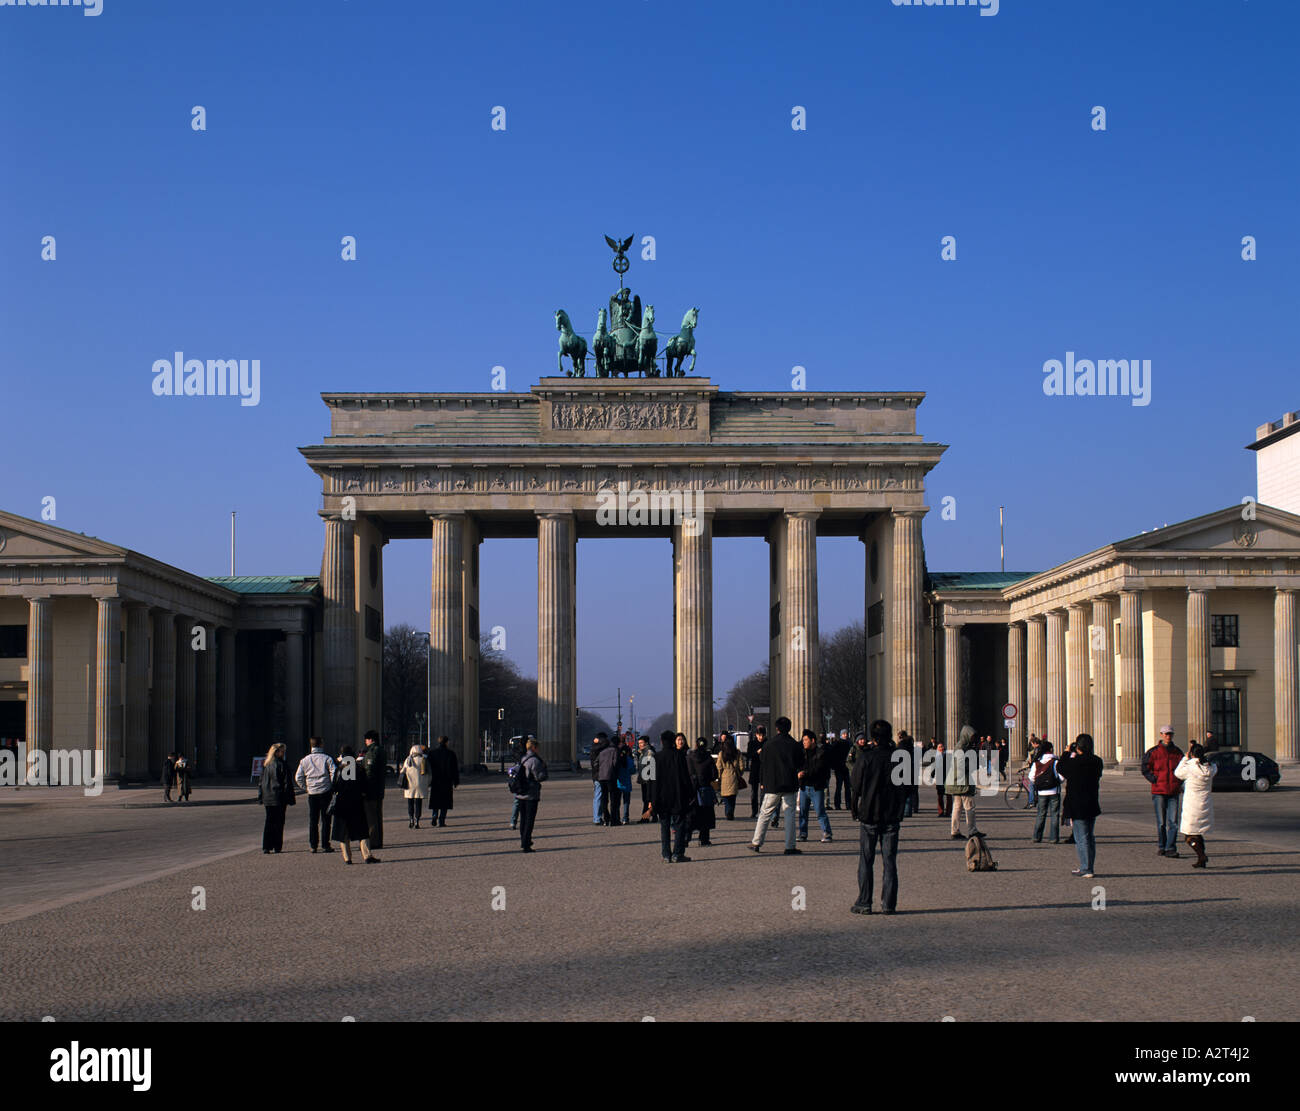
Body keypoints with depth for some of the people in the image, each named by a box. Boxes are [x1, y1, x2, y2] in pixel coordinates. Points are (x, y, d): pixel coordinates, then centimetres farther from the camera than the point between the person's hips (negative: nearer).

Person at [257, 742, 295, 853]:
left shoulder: (266, 765, 6)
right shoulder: (282, 764, -10)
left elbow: (261, 782, 10)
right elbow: (287, 783, -11)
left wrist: (261, 798, 16)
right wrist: (289, 800, -7)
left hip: (267, 798, 5)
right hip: (279, 798, -5)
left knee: (269, 822, 11)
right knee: (279, 822, 4)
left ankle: (266, 847, 6)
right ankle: (277, 846, 5)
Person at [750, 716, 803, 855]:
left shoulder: (768, 745, -4)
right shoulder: (795, 746, -4)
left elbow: (763, 766, 0)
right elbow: (801, 765, 6)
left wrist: (763, 782, 13)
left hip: (772, 786, 0)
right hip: (790, 786, 0)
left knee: (765, 813, 10)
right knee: (790, 815, 4)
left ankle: (756, 843, 10)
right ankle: (790, 847, 0)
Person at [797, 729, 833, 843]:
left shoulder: (822, 752, -7)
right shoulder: (803, 751, 9)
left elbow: (818, 769, -16)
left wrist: (806, 774, -22)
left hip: (816, 787, -5)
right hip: (804, 786, 5)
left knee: (820, 812, -6)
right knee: (802, 811, 7)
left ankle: (826, 834, 1)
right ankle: (803, 834, 16)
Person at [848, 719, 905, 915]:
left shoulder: (865, 758, -10)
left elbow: (855, 787, -6)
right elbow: (906, 788, 4)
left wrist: (854, 809, 7)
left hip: (869, 815, -2)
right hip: (892, 817, 2)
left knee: (866, 861, 5)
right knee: (889, 861, 7)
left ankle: (864, 903, 6)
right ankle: (889, 904, 6)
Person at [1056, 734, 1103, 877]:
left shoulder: (1075, 762, -18)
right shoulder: (1097, 762, -1)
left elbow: (1059, 768, -1)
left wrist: (1067, 753, 10)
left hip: (1077, 806, -6)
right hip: (1092, 805, 6)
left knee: (1081, 838, -2)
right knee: (1090, 837, 15)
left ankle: (1086, 869, -3)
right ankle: (1088, 867, 22)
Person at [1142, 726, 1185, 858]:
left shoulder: (1177, 752, 9)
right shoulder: (1154, 752, 0)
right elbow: (1145, 768, 2)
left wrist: (1179, 783, 5)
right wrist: (1155, 781, -8)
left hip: (1174, 791, 2)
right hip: (1159, 791, -2)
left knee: (1173, 821, -3)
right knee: (1161, 822, 2)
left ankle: (1170, 848, 0)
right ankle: (1160, 847, 12)